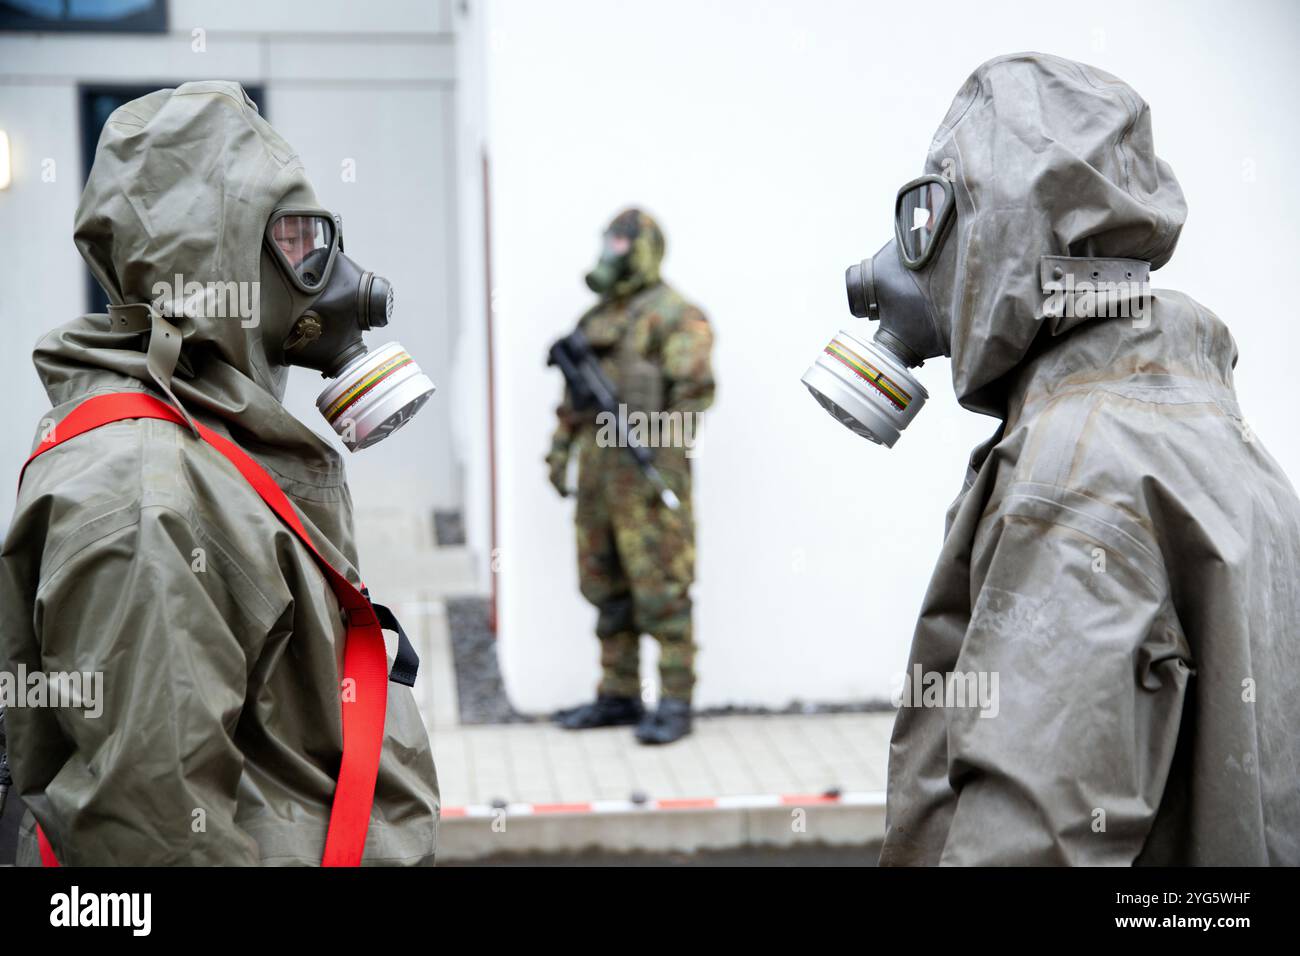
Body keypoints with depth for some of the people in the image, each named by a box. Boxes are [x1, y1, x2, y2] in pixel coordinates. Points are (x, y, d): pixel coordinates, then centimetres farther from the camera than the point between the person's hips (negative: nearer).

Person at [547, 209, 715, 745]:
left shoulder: (673, 316, -7)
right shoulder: (598, 318, 19)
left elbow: (694, 389, -15)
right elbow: (573, 392, 23)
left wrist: (669, 460, -22)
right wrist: (561, 448, 16)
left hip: (646, 466, -8)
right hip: (598, 465, 9)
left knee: (661, 590, -7)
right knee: (606, 587, 11)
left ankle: (675, 704, -3)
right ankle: (619, 696, 20)